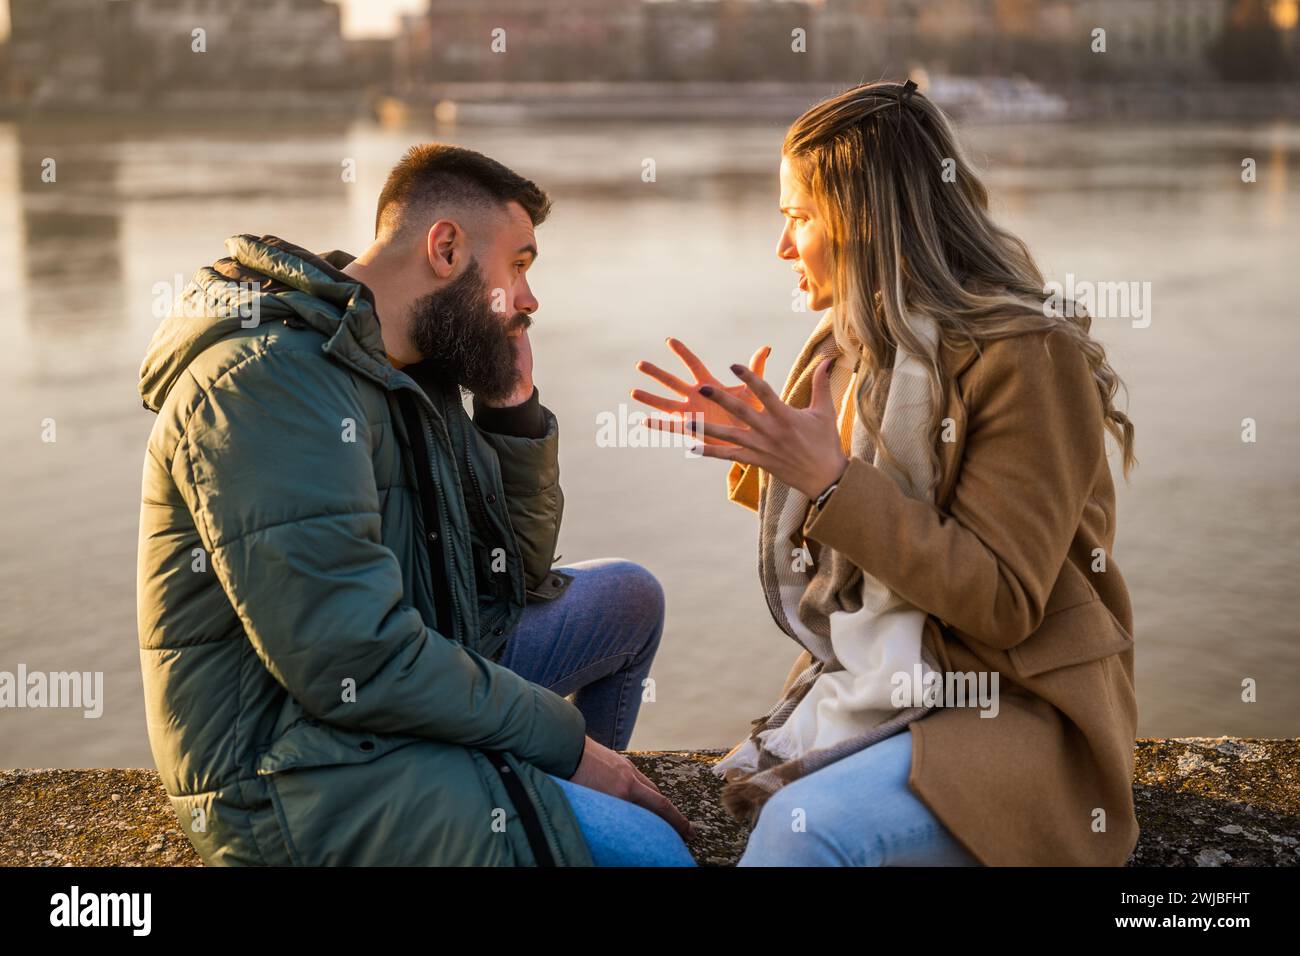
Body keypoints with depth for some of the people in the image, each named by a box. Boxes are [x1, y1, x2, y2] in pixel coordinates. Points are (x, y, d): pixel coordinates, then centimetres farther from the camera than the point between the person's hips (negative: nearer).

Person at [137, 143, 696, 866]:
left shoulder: (412, 376, 9)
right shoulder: (269, 379, -21)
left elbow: (517, 574, 14)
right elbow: (353, 661, -28)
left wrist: (516, 406, 0)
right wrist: (565, 739, -17)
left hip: (401, 696, 10)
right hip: (295, 769, -10)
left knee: (629, 596, 14)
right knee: (650, 852, -20)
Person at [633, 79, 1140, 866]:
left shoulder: (1028, 357, -15)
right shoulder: (853, 346, 7)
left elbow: (1002, 604, -19)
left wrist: (830, 478, -25)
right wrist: (755, 450, 2)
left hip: (1010, 709, -8)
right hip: (873, 689, 8)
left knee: (806, 826, -29)